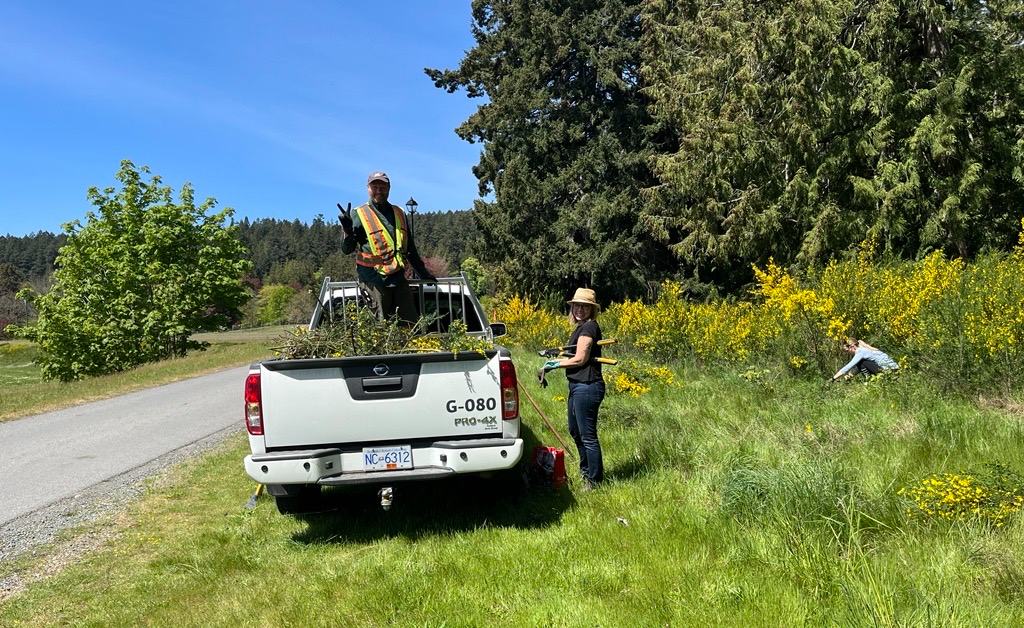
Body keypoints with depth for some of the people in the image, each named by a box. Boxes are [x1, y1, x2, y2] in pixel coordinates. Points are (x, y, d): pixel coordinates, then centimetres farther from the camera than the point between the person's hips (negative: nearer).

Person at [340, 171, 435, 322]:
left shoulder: (398, 213, 16)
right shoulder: (359, 215, 0)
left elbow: (410, 249, 24)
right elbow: (346, 250, -5)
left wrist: (422, 272, 25)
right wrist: (348, 232, -24)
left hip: (398, 277, 5)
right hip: (375, 279, -5)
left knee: (411, 322, 5)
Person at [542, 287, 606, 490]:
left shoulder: (589, 327, -14)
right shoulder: (580, 327, 16)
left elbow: (579, 359, -18)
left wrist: (556, 364, -6)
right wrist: (556, 361, 3)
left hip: (587, 387, -11)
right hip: (578, 386, 11)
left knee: (588, 435, -2)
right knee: (574, 430, 24)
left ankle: (594, 480, 10)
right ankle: (586, 470, 42)